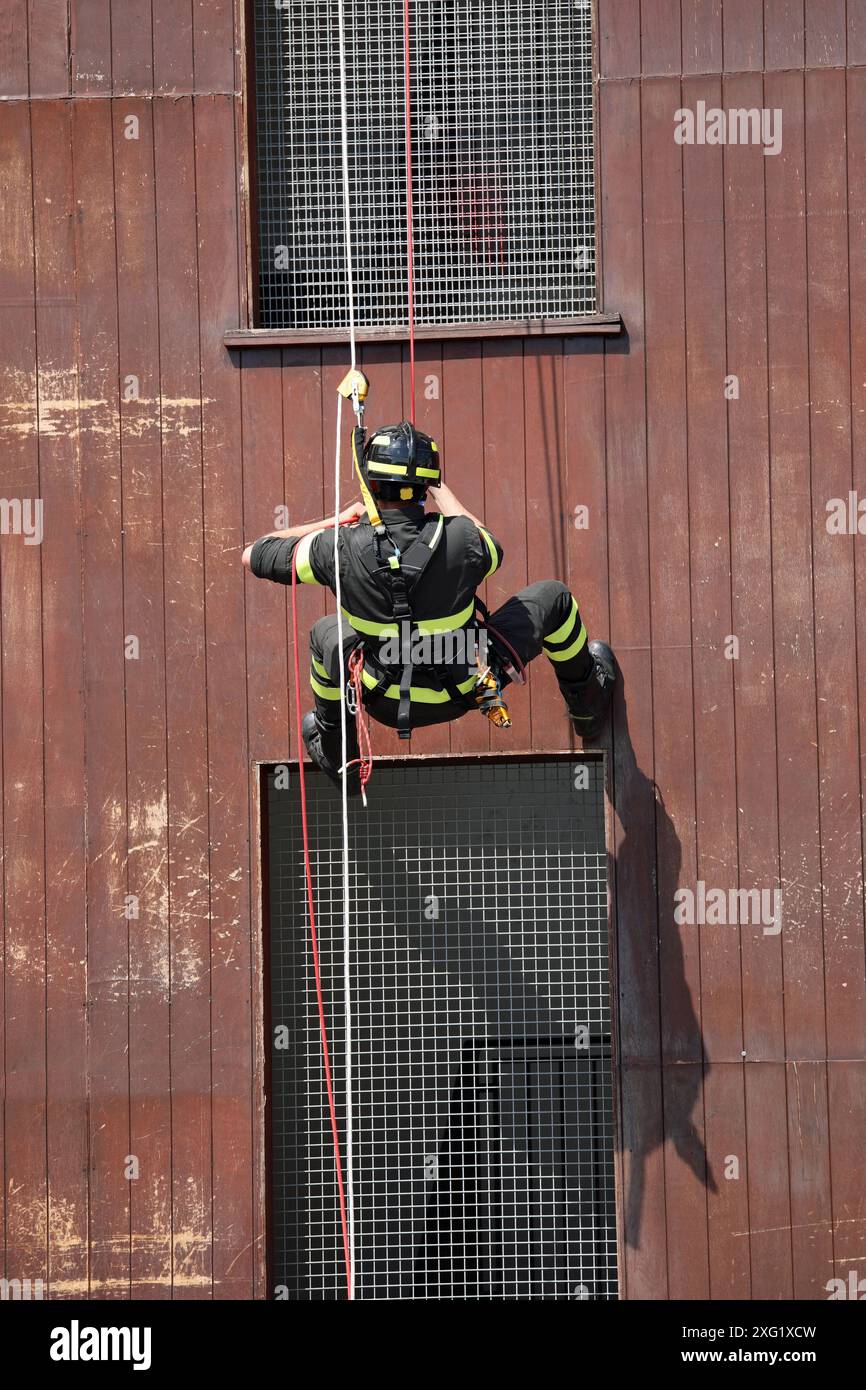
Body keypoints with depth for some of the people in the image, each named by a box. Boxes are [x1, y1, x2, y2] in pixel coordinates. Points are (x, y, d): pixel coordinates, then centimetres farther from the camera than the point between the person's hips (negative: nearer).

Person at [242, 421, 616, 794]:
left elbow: (254, 555, -7)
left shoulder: (340, 549, -25)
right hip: (467, 692, -1)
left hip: (388, 704, 1)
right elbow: (491, 550, 3)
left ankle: (338, 759, 47)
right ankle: (587, 706, 45)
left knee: (326, 634, 33)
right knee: (553, 597, 20)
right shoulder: (459, 539, -25)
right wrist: (441, 491, 15)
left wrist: (335, 521, 2)